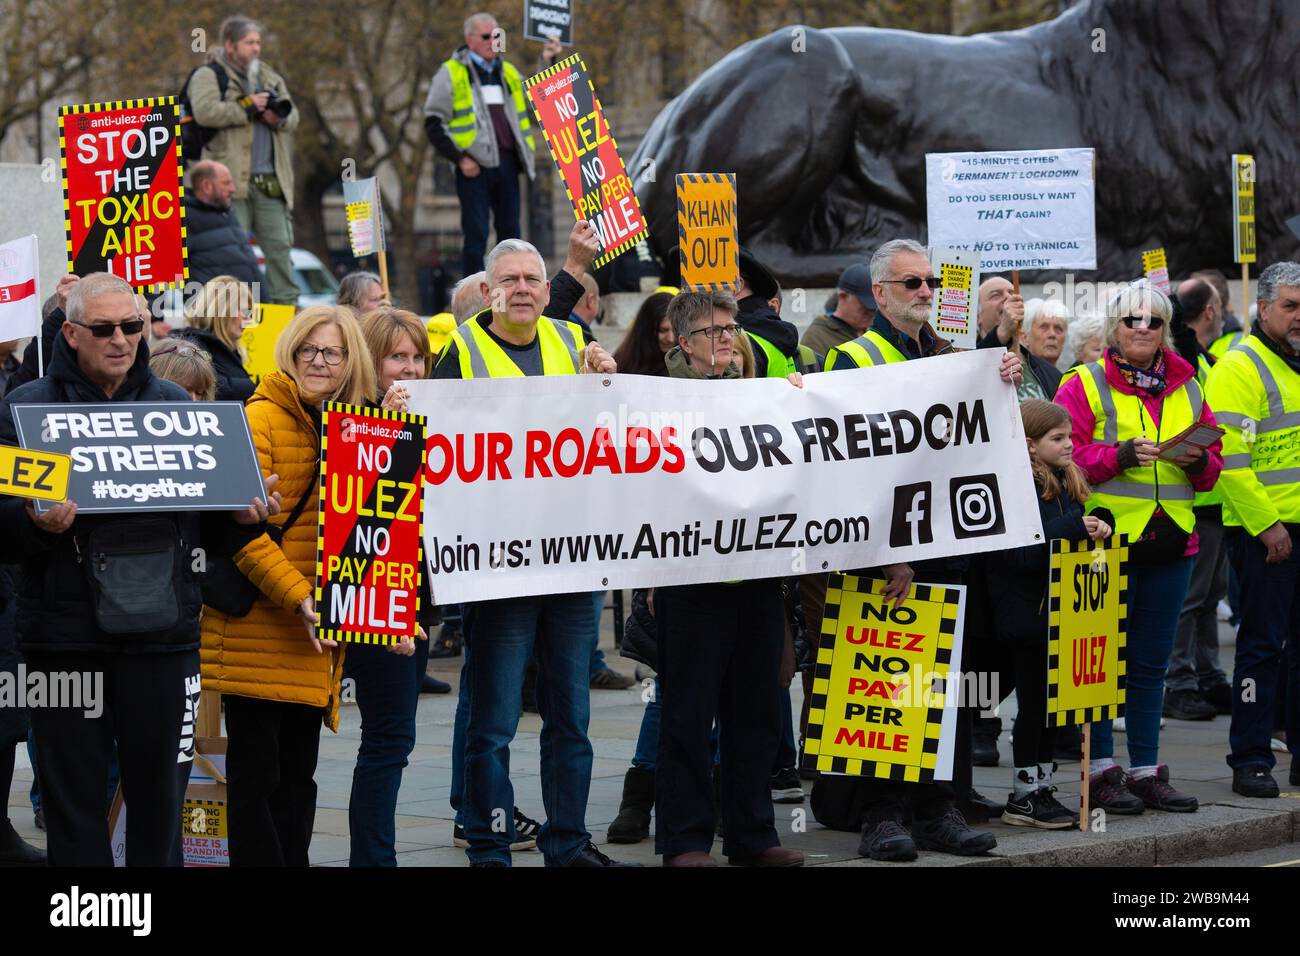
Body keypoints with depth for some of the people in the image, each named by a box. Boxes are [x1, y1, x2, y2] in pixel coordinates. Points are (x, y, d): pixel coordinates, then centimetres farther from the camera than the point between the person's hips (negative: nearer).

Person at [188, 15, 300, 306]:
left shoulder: (270, 78, 22)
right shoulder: (208, 77, 2)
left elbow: (293, 116, 20)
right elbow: (205, 112, -17)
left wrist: (278, 117, -4)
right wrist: (249, 107, -10)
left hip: (270, 181, 6)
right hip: (231, 180, -6)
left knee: (280, 248, 3)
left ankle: (287, 307, 5)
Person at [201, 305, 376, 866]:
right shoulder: (261, 419, -9)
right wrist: (296, 597, -22)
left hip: (314, 636, 7)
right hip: (258, 631, -7)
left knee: (298, 773, 12)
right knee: (256, 773, -2)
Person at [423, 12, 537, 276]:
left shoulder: (509, 72, 18)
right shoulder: (452, 74, 0)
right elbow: (434, 123, -3)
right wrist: (459, 158, -11)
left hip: (507, 164, 5)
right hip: (474, 166, -5)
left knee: (510, 232, 8)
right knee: (476, 234, -6)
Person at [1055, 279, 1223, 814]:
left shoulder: (1186, 389, 15)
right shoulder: (1085, 386, 0)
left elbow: (1214, 467, 17)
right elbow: (1066, 457, -9)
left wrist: (1199, 462, -5)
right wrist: (1120, 457, -21)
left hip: (1170, 543, 5)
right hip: (1109, 538, -5)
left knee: (1152, 663, 9)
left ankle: (1146, 771, 15)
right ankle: (1101, 773, 3)